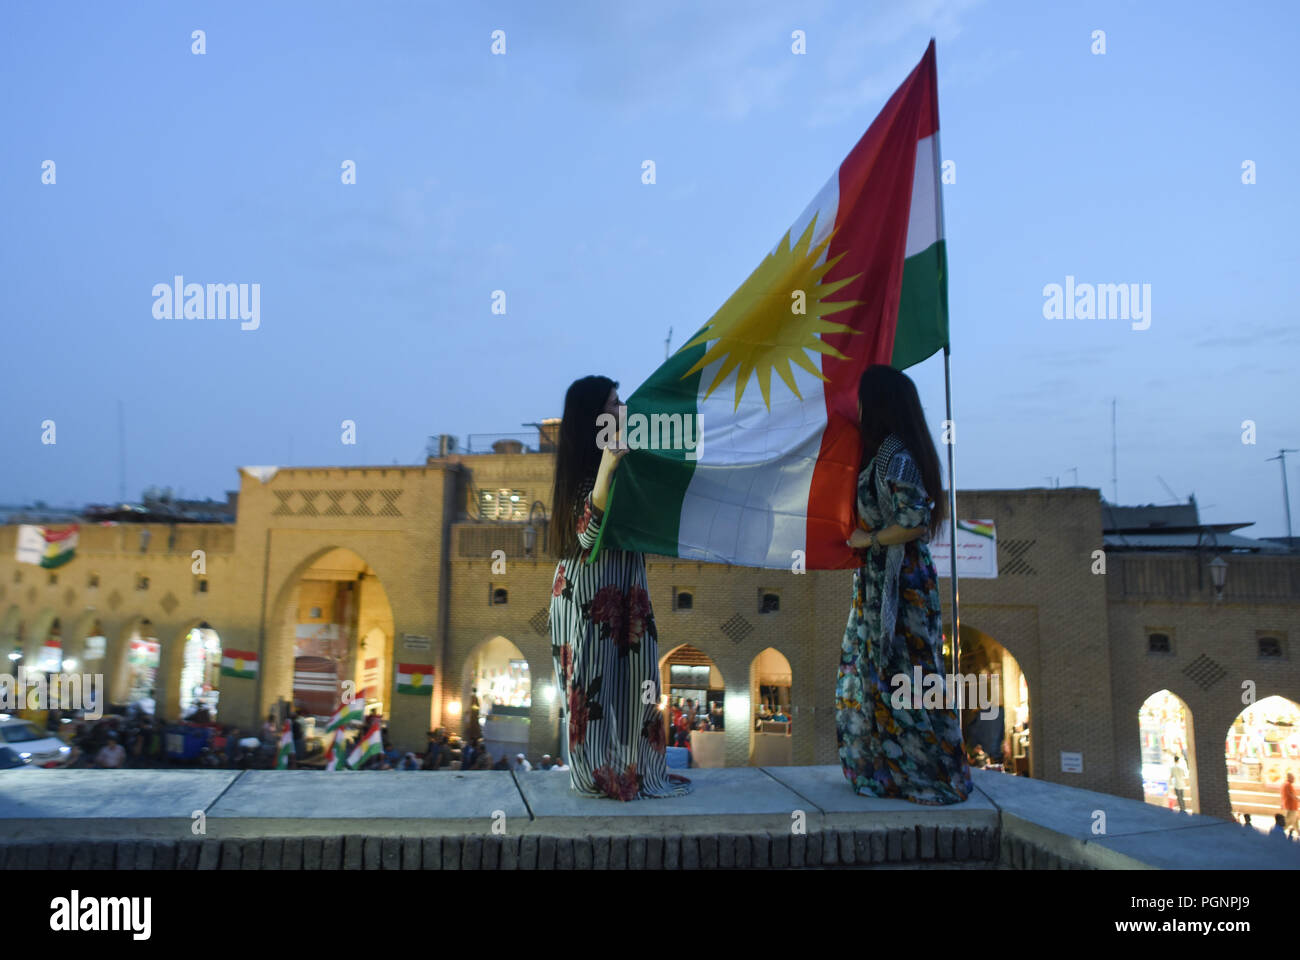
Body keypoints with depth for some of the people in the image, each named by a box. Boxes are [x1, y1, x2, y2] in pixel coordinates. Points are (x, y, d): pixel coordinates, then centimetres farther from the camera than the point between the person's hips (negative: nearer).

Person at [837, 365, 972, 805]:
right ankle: (883, 765, 27)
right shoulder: (884, 452, 10)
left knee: (901, 673, -1)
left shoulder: (897, 456, -19)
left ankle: (929, 774, 13)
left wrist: (870, 540, -13)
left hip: (900, 582, -10)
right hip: (879, 580, 10)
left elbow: (915, 521, -23)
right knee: (869, 667, 16)